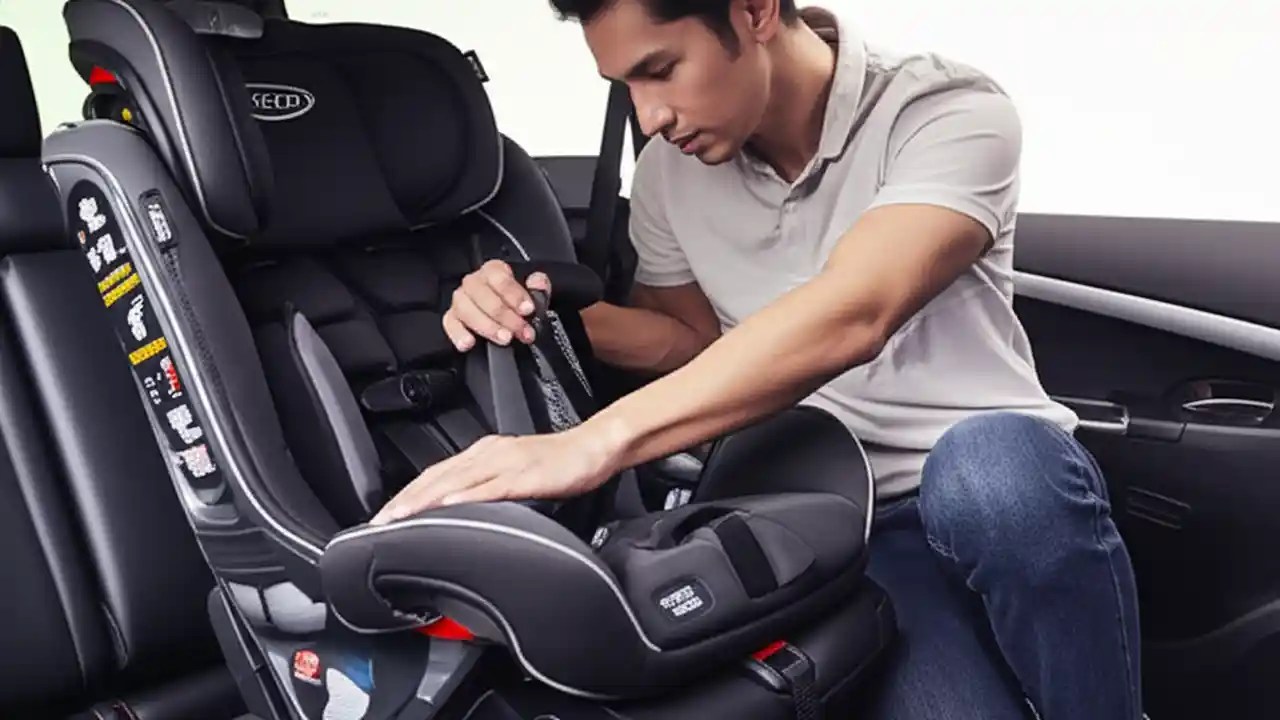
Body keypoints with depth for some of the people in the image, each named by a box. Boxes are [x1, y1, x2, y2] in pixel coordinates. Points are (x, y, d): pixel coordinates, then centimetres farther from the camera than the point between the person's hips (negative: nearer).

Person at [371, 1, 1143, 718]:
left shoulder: (950, 113, -13)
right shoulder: (670, 170, 3)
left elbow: (849, 318, -30)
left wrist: (593, 445, -38)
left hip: (1003, 472, -1)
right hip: (851, 519, 2)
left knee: (991, 467, -37)